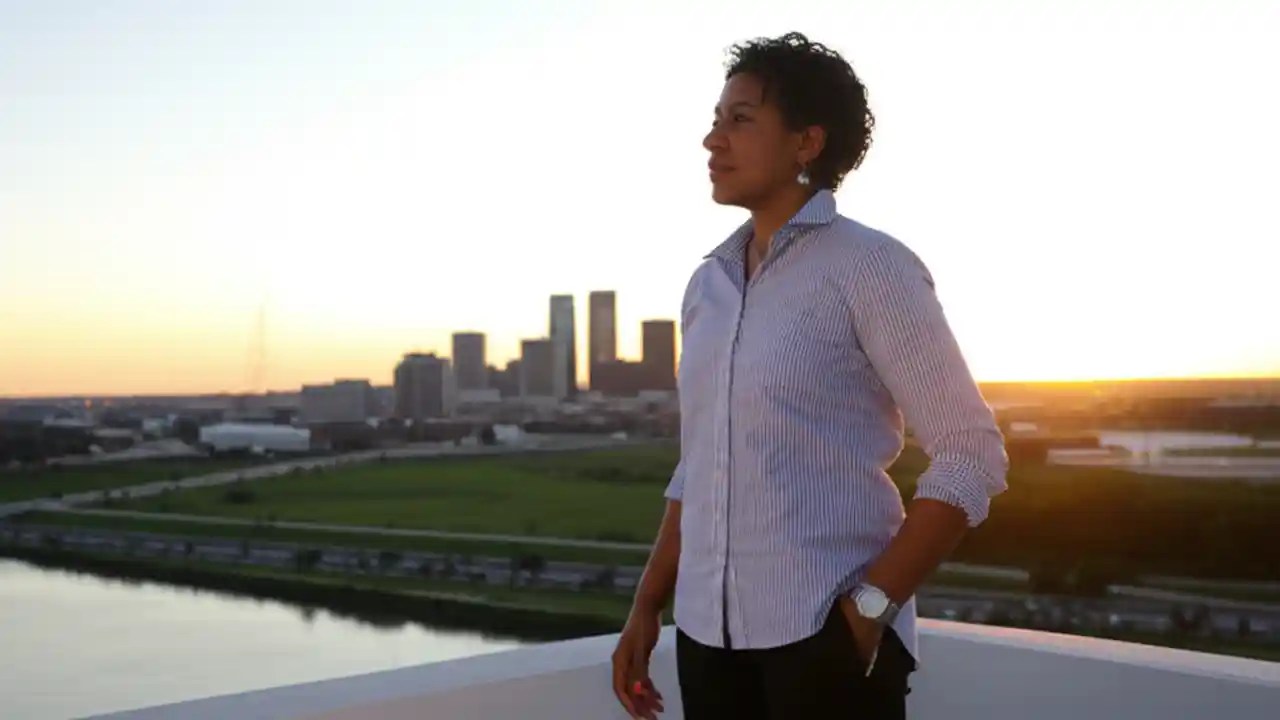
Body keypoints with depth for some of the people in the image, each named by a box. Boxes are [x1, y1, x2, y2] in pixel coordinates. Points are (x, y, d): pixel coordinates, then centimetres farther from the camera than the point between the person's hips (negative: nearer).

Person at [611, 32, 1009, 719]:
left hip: (826, 633, -5)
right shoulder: (706, 286, 11)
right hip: (709, 632, 6)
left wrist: (871, 606, -15)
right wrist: (646, 608, 11)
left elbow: (971, 454, -9)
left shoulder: (869, 265, -7)